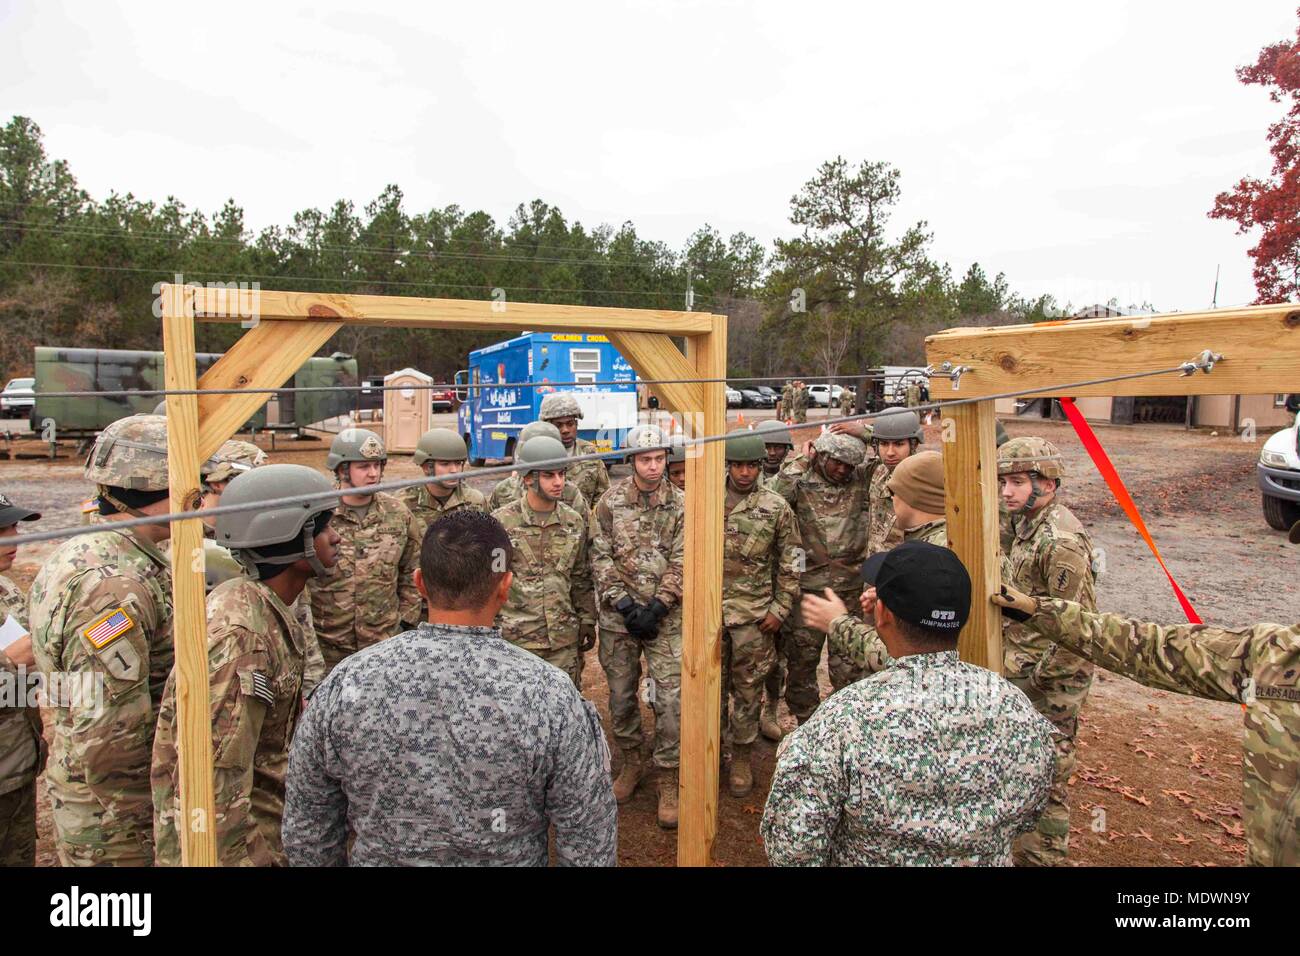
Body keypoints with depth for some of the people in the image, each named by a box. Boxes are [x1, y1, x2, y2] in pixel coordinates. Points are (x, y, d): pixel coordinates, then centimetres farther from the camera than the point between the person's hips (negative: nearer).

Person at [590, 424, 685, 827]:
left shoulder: (680, 505, -2)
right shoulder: (610, 501, -1)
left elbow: (681, 563, -5)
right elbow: (600, 558, -2)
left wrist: (656, 608, -14)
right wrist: (623, 603, -11)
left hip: (665, 616, -1)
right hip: (618, 614, 1)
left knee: (670, 698, -4)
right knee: (620, 695, 13)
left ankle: (667, 778, 13)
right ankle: (631, 762, 34)